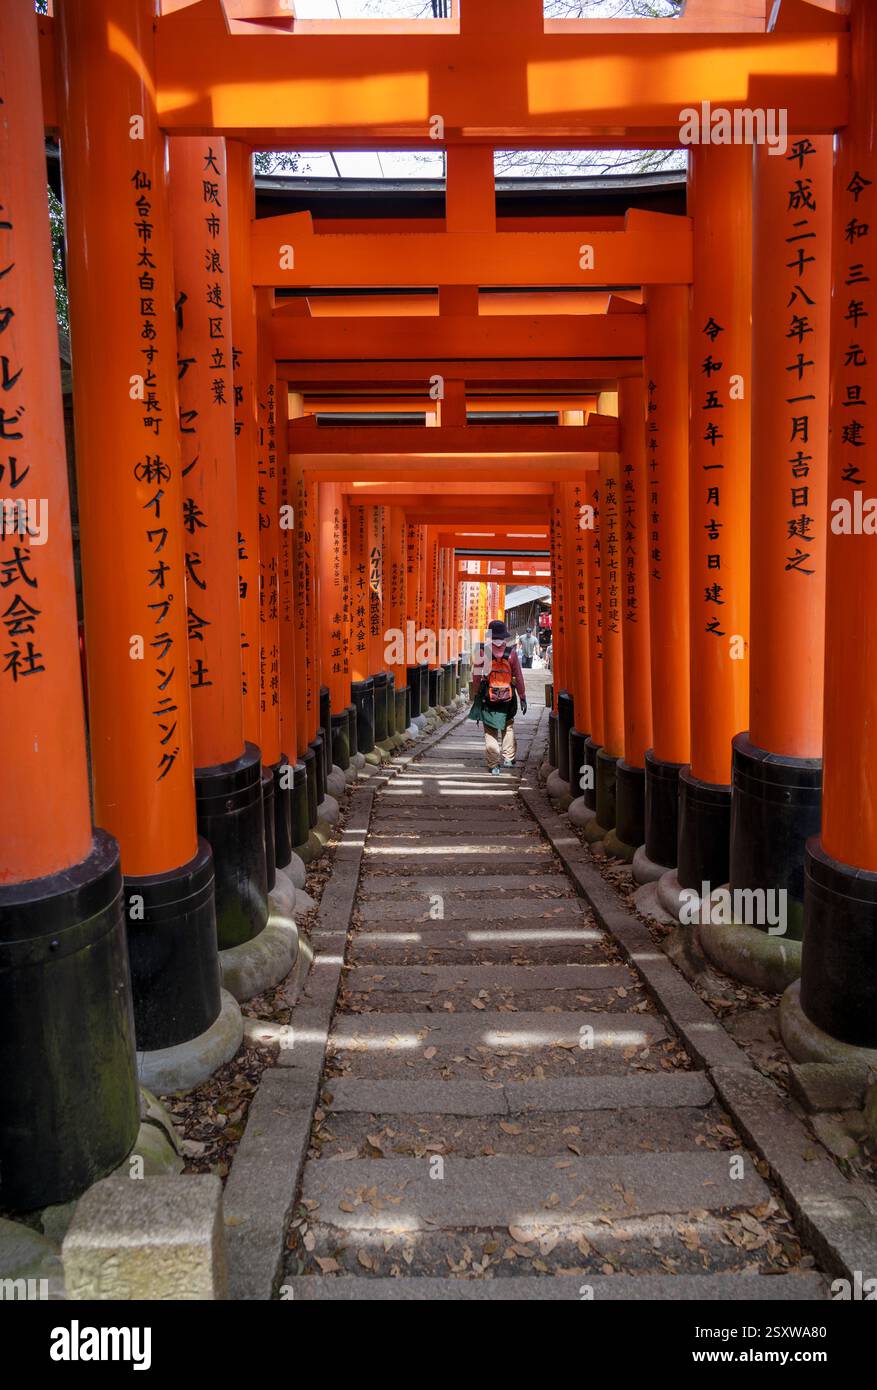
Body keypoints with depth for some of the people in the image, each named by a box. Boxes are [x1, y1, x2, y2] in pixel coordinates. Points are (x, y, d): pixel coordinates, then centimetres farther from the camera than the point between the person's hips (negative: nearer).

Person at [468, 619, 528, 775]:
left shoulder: (482, 652, -5)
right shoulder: (511, 652, -3)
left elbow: (476, 675, -3)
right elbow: (518, 677, 1)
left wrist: (477, 695, 7)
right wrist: (523, 697, 8)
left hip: (488, 697, -1)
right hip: (507, 697, 1)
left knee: (490, 732, 4)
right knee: (508, 727, 20)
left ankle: (494, 765, 3)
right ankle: (508, 758, 23)